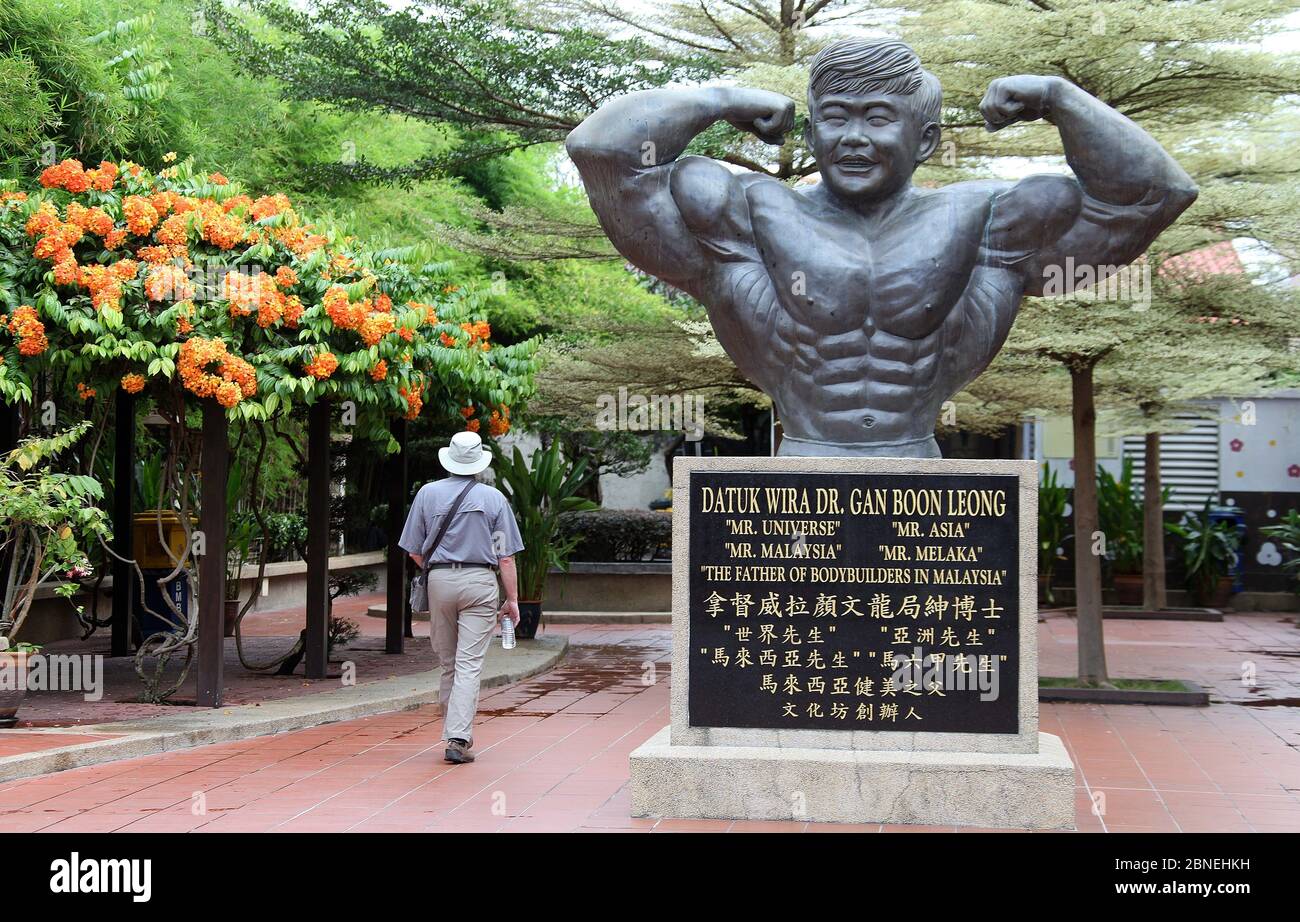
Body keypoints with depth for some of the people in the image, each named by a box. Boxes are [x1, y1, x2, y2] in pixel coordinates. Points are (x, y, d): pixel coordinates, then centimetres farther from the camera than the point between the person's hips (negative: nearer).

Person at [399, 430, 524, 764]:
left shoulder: (428, 493, 5)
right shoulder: (494, 498, 1)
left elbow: (415, 553, 6)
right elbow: (505, 558, -1)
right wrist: (512, 599, 4)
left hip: (439, 580, 2)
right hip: (480, 583, -2)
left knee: (448, 664, 13)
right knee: (469, 665, -4)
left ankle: (455, 732, 19)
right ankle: (458, 738, -13)